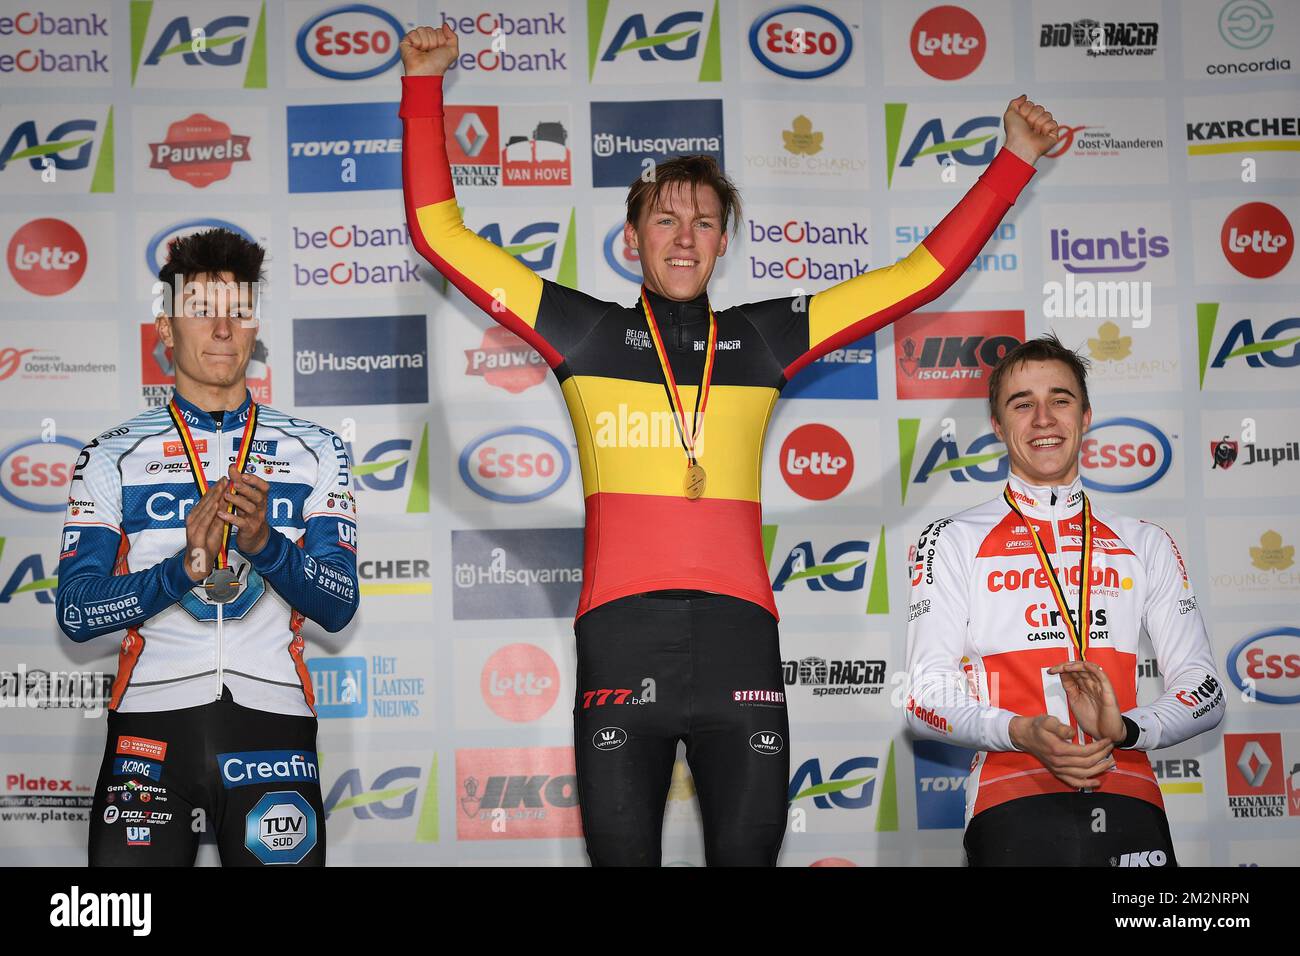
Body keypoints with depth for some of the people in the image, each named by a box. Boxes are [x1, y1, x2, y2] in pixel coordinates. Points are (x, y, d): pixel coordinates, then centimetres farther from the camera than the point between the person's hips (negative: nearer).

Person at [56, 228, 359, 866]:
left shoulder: (313, 451, 9)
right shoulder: (112, 456, 7)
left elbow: (339, 607, 1)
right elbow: (76, 614, -2)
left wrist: (265, 543, -18)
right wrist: (182, 569, -19)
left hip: (272, 724, 1)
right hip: (152, 720, 0)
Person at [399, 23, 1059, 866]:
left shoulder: (764, 338, 14)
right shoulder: (587, 333, 11)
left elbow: (924, 272, 17)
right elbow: (440, 233, 13)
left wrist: (1014, 162, 17)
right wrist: (425, 89, 12)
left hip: (739, 637, 1)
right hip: (620, 639, -1)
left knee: (748, 851, 4)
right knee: (621, 851, 4)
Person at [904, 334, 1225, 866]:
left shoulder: (1146, 544, 13)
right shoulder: (952, 542, 5)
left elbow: (1204, 690, 9)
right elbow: (925, 700, -1)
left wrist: (1124, 729, -11)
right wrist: (1020, 733, -19)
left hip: (1128, 806, 2)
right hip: (1012, 807, -2)